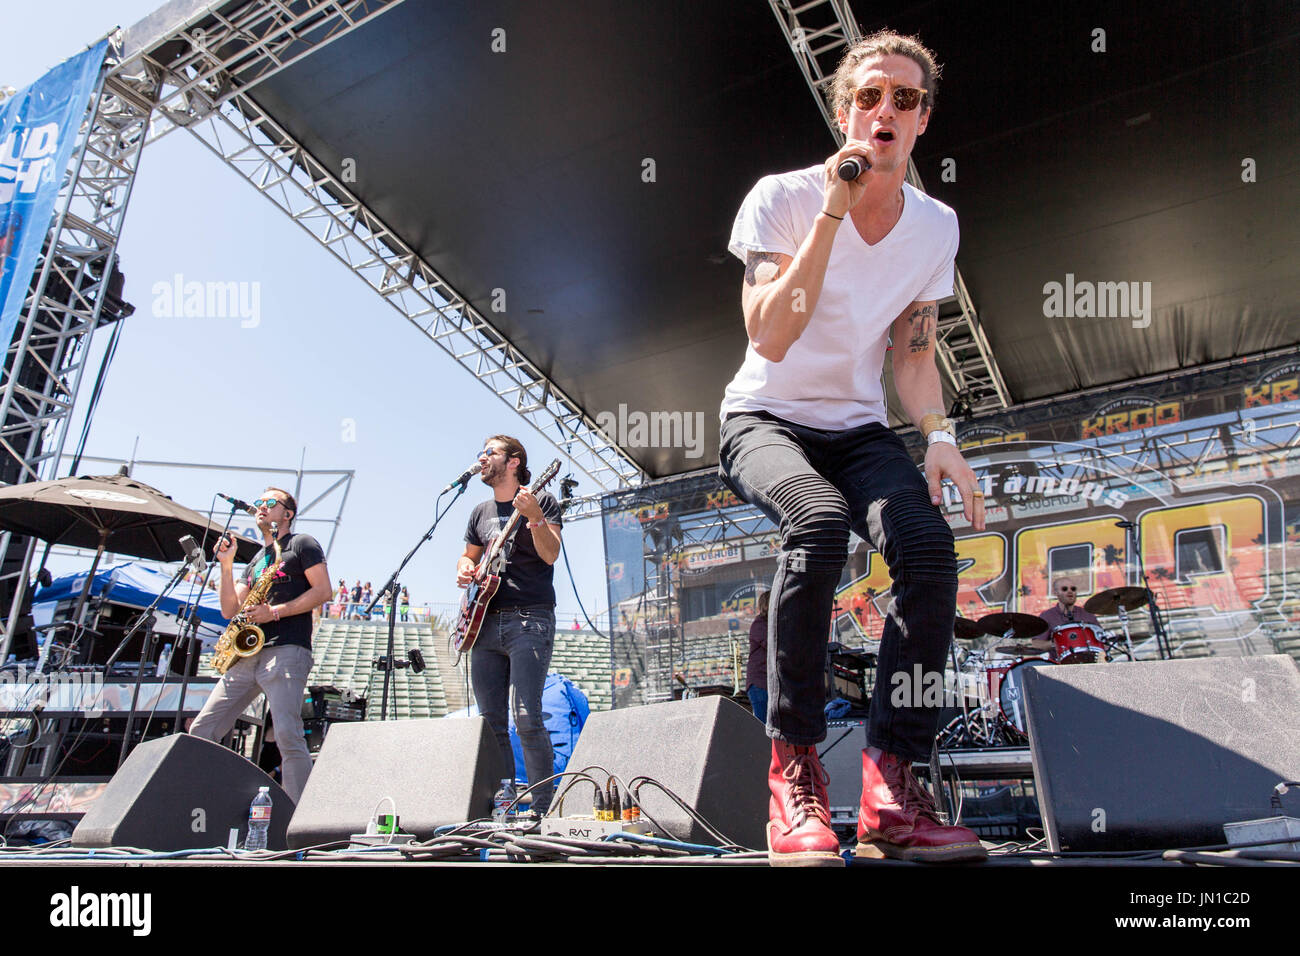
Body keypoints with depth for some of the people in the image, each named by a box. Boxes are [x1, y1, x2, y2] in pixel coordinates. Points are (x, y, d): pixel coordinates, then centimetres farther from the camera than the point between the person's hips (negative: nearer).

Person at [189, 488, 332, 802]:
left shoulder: (302, 544, 8)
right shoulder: (256, 559, 28)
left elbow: (323, 590, -5)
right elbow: (230, 609, 20)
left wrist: (276, 612, -12)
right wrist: (226, 565, 11)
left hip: (286, 651, -8)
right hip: (246, 655, 8)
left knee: (288, 736, -19)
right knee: (200, 732, 3)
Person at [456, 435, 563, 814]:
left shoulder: (542, 500, 2)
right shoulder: (481, 512, 20)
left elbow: (550, 555, -10)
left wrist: (534, 517, -26)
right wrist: (464, 570, 7)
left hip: (529, 619, -6)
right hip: (485, 622, 6)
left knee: (527, 718, -14)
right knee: (490, 722, 7)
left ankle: (543, 809, -3)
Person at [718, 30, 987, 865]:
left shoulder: (936, 225, 6)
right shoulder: (782, 197, -9)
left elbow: (914, 352, 7)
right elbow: (770, 338, -23)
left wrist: (939, 438, -12)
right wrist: (834, 210, -25)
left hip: (859, 429, 4)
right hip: (765, 421, -4)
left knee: (929, 544, -26)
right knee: (820, 520, -37)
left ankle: (892, 790, -17)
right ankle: (795, 768, -22)